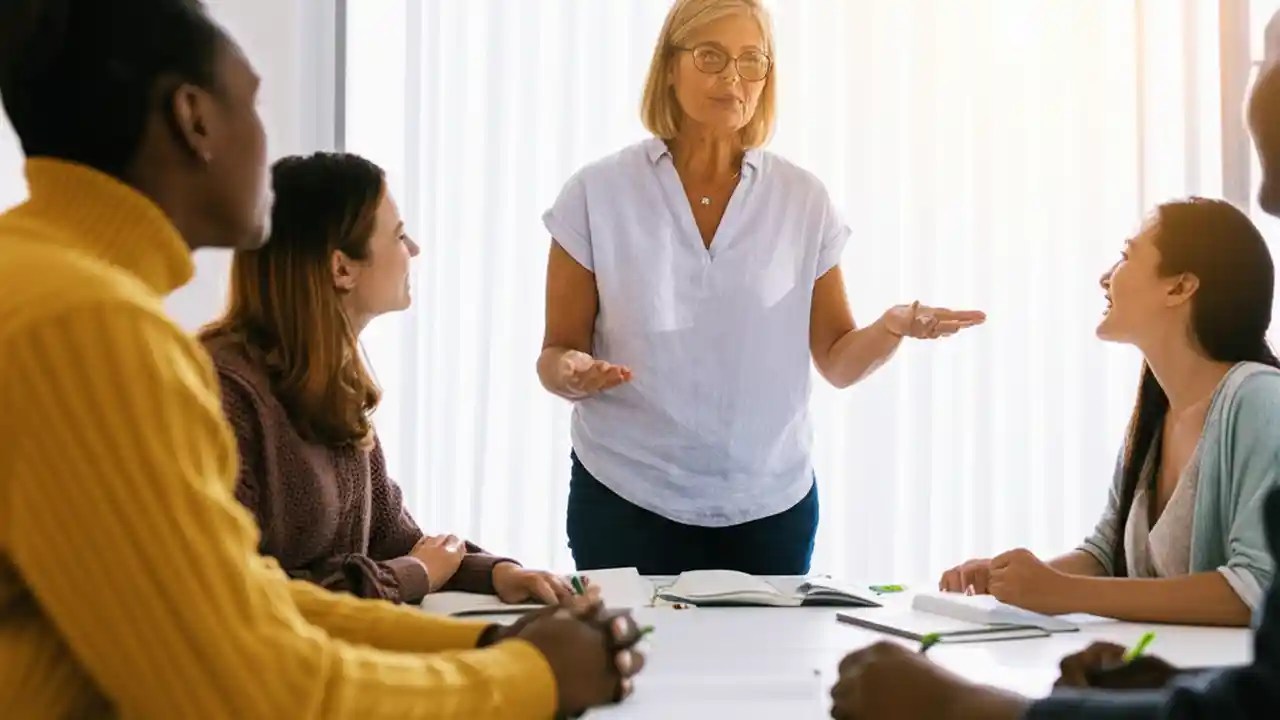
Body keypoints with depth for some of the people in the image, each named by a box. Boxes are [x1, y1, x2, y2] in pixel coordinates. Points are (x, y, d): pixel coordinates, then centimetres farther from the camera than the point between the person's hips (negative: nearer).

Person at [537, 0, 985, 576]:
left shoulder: (803, 199, 1)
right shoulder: (596, 194, -4)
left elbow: (837, 361, 3)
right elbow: (556, 355, -1)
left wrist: (891, 329, -17)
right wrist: (569, 374, -23)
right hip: (629, 502, -1)